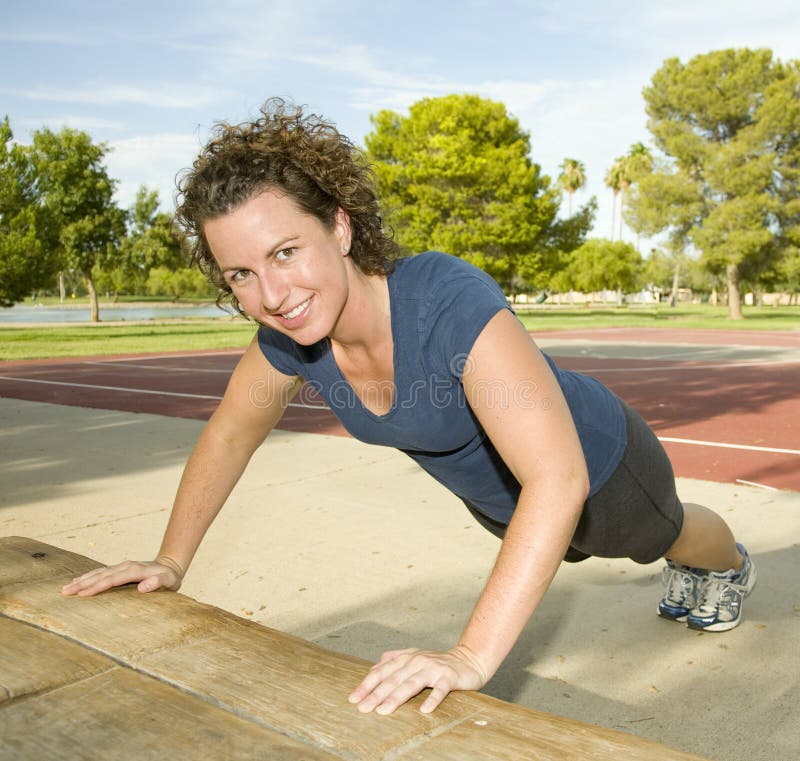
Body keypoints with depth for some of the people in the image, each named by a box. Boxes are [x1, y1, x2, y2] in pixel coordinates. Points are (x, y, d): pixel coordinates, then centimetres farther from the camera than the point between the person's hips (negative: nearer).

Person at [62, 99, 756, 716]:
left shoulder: (451, 302, -46)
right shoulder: (288, 335, -25)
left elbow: (560, 479, -51)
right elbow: (228, 437, -7)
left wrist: (471, 658, -55)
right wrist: (170, 563, -9)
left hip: (596, 464, -6)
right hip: (490, 488, 6)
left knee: (667, 537, 29)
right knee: (560, 543, 39)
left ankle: (730, 563, 69)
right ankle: (684, 571, 74)